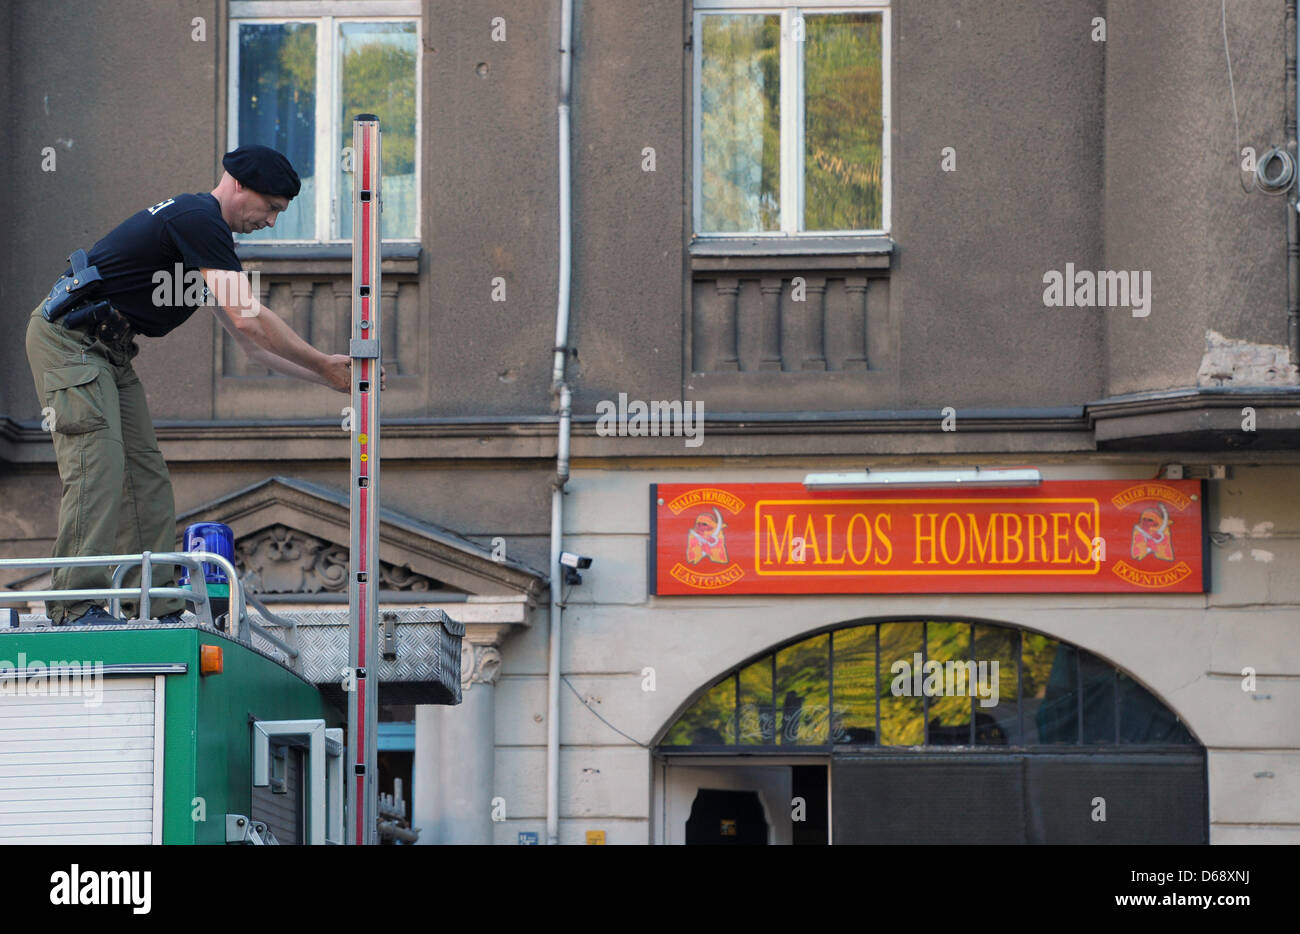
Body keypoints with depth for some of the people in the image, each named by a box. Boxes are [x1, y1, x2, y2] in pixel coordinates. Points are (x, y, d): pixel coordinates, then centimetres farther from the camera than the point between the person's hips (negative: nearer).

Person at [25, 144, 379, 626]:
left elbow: (250, 339, 19)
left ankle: (161, 610, 3)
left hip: (108, 349, 10)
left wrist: (325, 374, 13)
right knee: (96, 462, -18)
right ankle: (76, 606, -21)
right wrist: (324, 366, -14)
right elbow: (249, 319, -23)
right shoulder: (199, 221, -16)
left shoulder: (202, 225, 16)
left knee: (145, 472, 5)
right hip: (68, 336, -10)